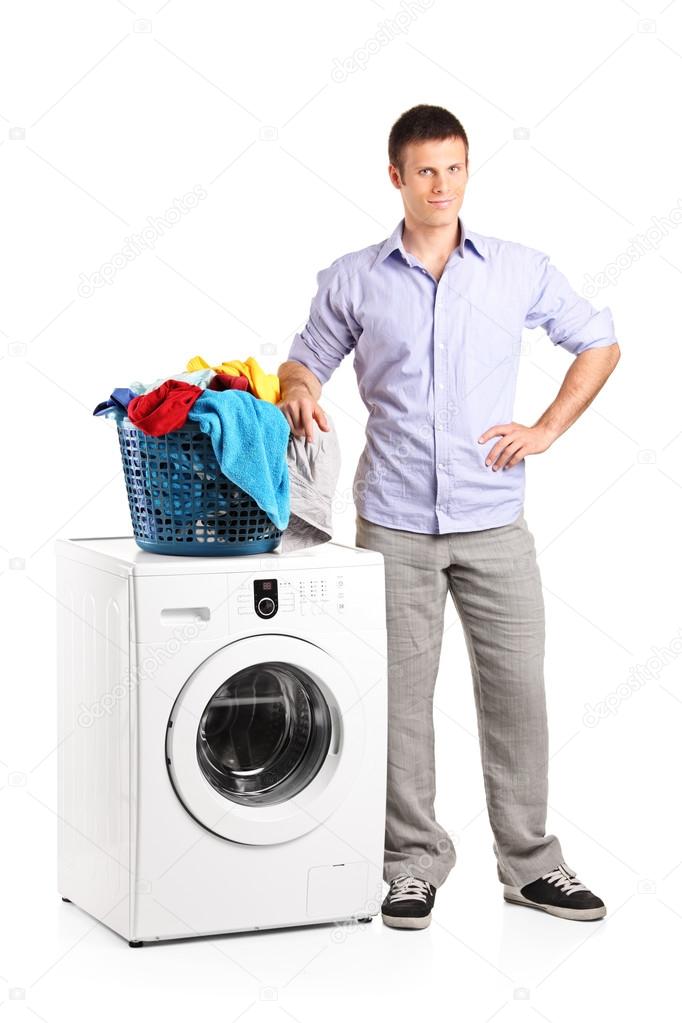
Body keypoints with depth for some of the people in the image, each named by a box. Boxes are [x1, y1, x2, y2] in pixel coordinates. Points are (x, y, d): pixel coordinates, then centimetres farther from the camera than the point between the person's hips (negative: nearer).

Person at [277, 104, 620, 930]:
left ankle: (529, 861, 18)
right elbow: (305, 362, 11)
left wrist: (548, 430, 4)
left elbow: (599, 344, 14)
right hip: (394, 524, 0)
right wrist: (298, 393, -12)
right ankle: (414, 862, 17)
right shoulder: (352, 280, 3)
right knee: (401, 697, 4)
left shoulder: (520, 271, 4)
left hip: (493, 521, 1)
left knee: (516, 689, 4)